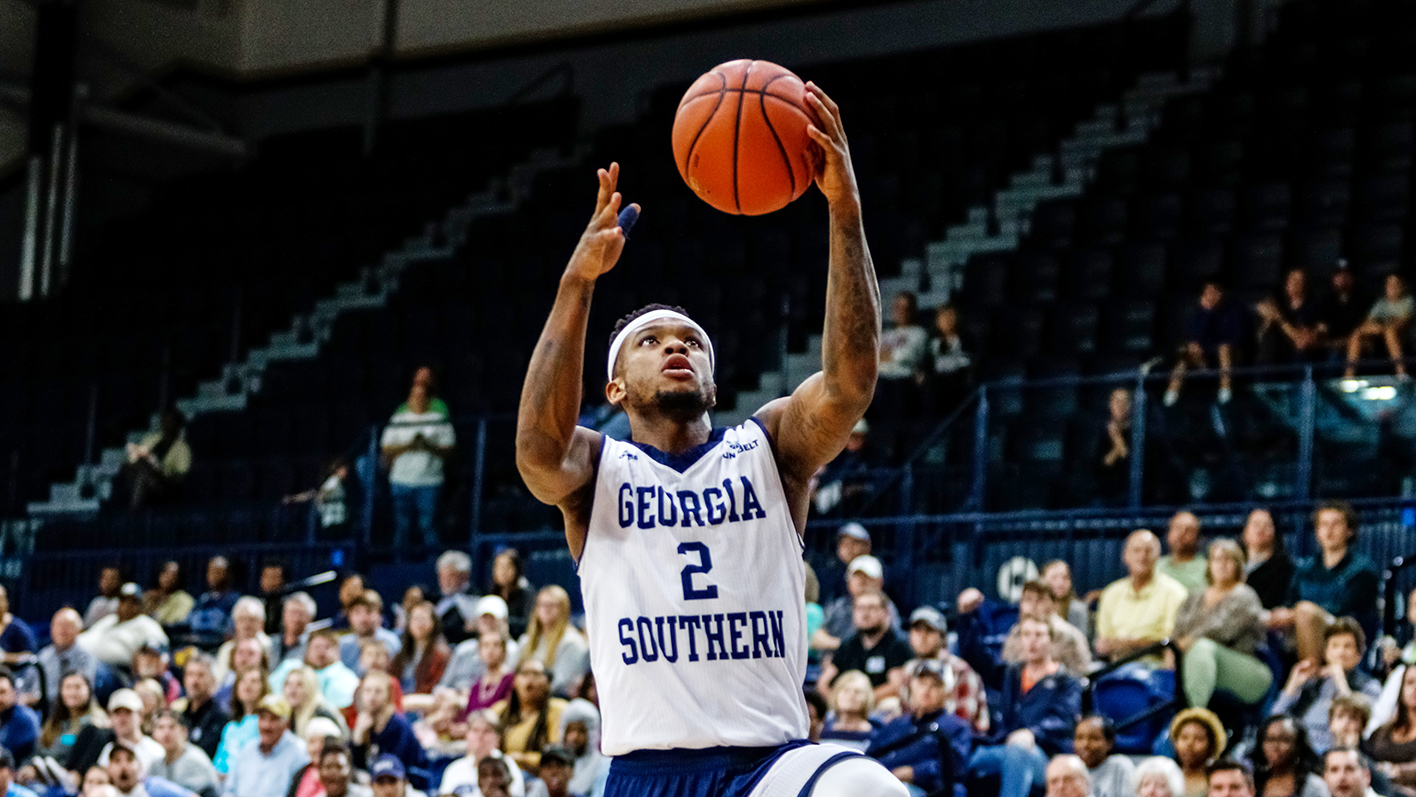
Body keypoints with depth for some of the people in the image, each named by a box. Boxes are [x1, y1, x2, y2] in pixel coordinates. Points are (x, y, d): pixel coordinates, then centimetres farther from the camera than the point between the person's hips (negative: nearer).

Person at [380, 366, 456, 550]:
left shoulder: (439, 418, 4)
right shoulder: (398, 419, 9)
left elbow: (448, 451, 2)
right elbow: (386, 449, 7)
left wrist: (429, 447, -16)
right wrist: (407, 446, -10)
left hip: (429, 481, -2)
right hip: (402, 480, 2)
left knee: (428, 524, -7)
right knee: (402, 524, 1)